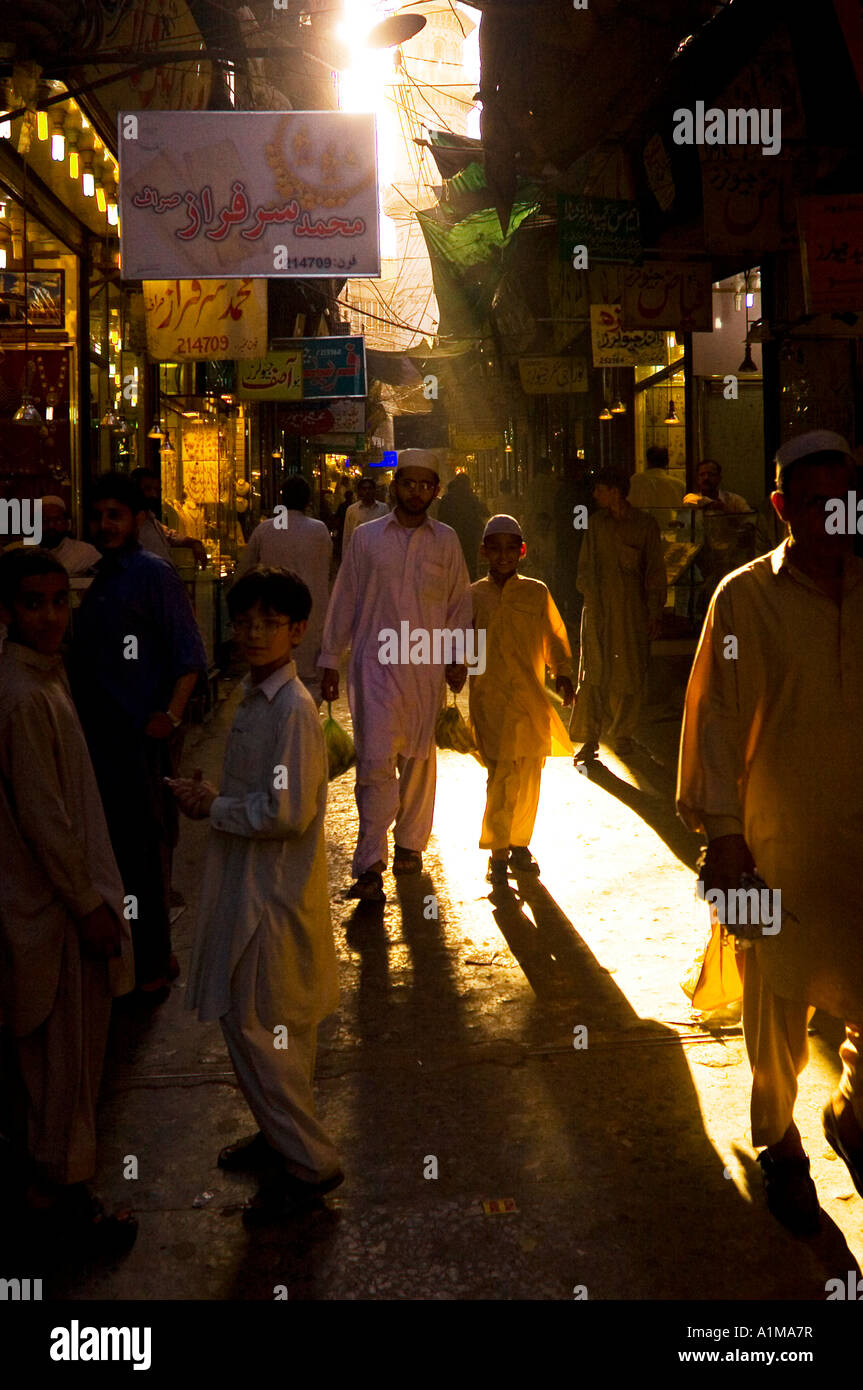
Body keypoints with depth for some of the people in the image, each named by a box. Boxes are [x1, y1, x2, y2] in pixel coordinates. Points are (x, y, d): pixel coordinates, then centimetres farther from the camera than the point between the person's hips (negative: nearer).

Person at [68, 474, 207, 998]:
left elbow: (190, 654, -12)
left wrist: (171, 715, -22)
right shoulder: (95, 577, 14)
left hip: (139, 736, -7)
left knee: (144, 846, -1)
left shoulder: (154, 574, -7)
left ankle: (152, 964, 11)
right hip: (98, 733, 7)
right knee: (112, 842, 13)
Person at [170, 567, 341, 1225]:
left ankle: (309, 1164, 11)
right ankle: (284, 1134, 36)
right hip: (250, 881, 9)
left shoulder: (294, 708, -21)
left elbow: (288, 812, -24)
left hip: (276, 892, -9)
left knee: (257, 1029, -2)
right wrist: (213, 796, 7)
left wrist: (215, 807, -14)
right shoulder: (256, 696, 9)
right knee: (273, 1029, 20)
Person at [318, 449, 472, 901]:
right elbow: (344, 601, 8)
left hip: (427, 665, 2)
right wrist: (330, 661, 7)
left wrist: (458, 659, 8)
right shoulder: (367, 537, 5)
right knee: (375, 760, -11)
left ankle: (410, 843, 29)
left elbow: (460, 603, 15)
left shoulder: (446, 541, 9)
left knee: (418, 758, 11)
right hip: (375, 662, -2)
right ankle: (370, 866, -10)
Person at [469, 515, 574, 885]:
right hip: (491, 700, -2)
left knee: (529, 775, 6)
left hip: (532, 700, 2)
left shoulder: (537, 593, 8)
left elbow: (555, 636, 14)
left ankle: (520, 846, 22)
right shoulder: (473, 597, 5)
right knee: (503, 774, -10)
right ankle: (498, 854, -2)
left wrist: (562, 674, 2)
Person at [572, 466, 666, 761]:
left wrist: (655, 613, -2)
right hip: (597, 608, 2)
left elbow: (655, 571, 1)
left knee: (629, 674, 5)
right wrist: (587, 591, 6)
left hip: (632, 610, -2)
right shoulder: (596, 523, 8)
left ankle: (622, 734, 20)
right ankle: (590, 739, 0)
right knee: (593, 673, -3)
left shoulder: (645, 524, -1)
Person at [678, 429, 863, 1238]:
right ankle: (778, 1143, 31)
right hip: (779, 838, -3)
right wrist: (721, 831, -8)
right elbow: (716, 715, -5)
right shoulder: (746, 598, -6)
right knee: (779, 996, 10)